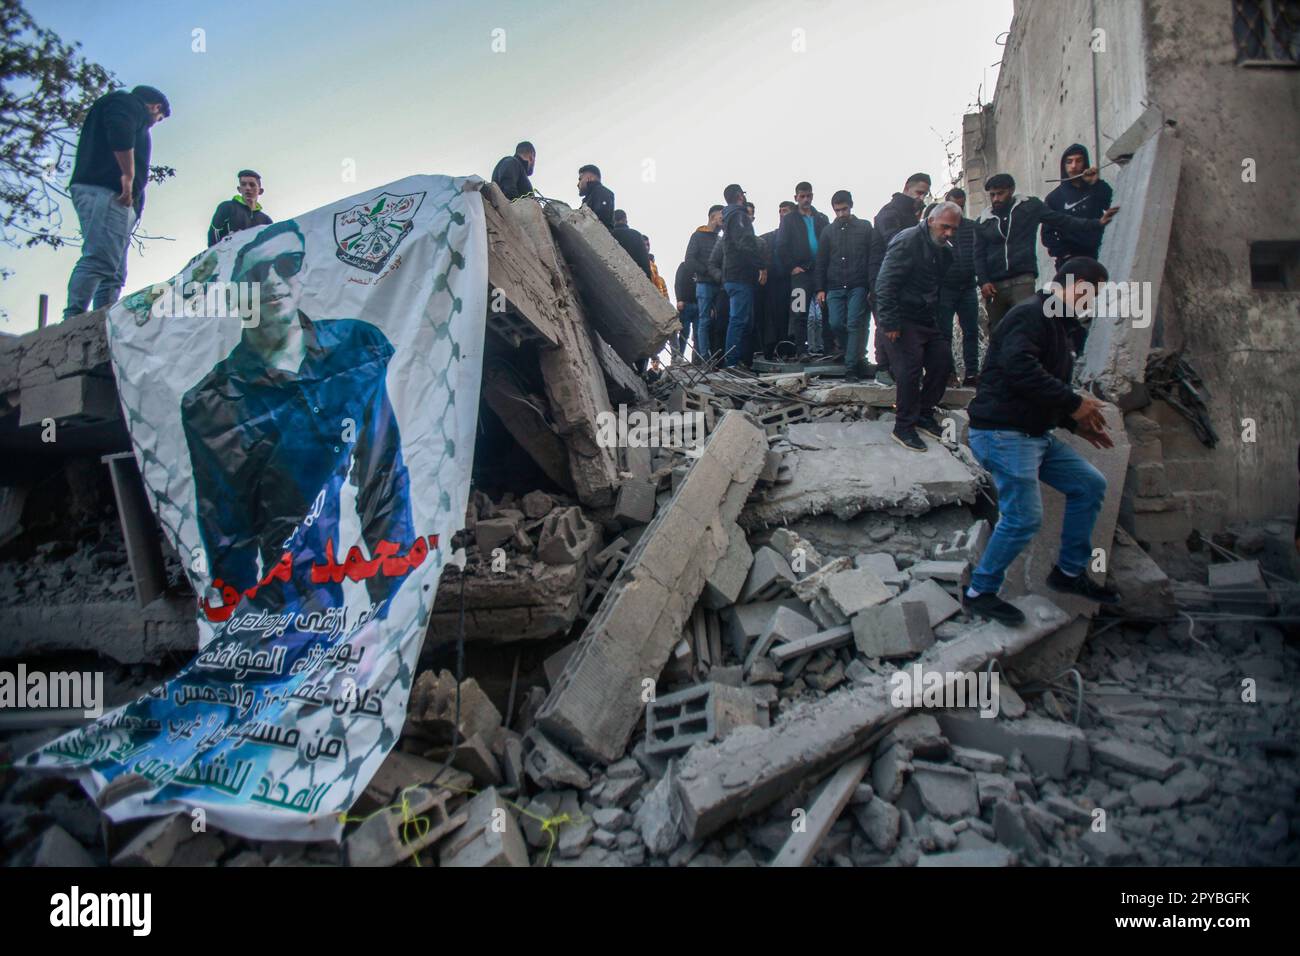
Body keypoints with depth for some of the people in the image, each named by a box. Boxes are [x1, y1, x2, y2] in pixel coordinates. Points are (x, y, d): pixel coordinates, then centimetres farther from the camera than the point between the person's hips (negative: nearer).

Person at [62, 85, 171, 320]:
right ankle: (73, 323, -34)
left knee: (113, 275, 1)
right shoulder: (127, 102, 11)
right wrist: (128, 175, -17)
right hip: (105, 189, -10)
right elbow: (120, 128, -12)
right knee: (101, 260, -23)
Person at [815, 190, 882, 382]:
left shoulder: (865, 228, 5)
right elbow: (821, 262, 13)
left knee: (855, 325, -8)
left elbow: (874, 259, 0)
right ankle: (858, 354, 16)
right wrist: (820, 289, 5)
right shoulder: (828, 231, 12)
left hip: (858, 287, -3)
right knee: (836, 324, -6)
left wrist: (873, 287, -9)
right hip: (835, 287, 3)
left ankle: (851, 368, -6)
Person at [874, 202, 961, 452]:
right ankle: (904, 427, 0)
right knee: (911, 369, -13)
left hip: (928, 319, 9)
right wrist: (889, 323, -24)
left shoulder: (944, 249, 12)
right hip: (903, 319, -9)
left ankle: (924, 414, 24)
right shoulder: (907, 241, -15)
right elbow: (885, 284, -21)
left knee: (942, 361, 9)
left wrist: (939, 319, 18)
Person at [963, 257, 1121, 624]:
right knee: (1024, 517, -12)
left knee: (1090, 484, 12)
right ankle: (979, 592, 3)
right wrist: (1074, 403, -19)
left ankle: (1070, 572, 23)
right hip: (1002, 432, -11)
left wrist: (1076, 422, 13)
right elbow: (1021, 370, -28)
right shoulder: (1030, 314, -12)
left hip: (1036, 435, 11)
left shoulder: (1058, 325, 22)